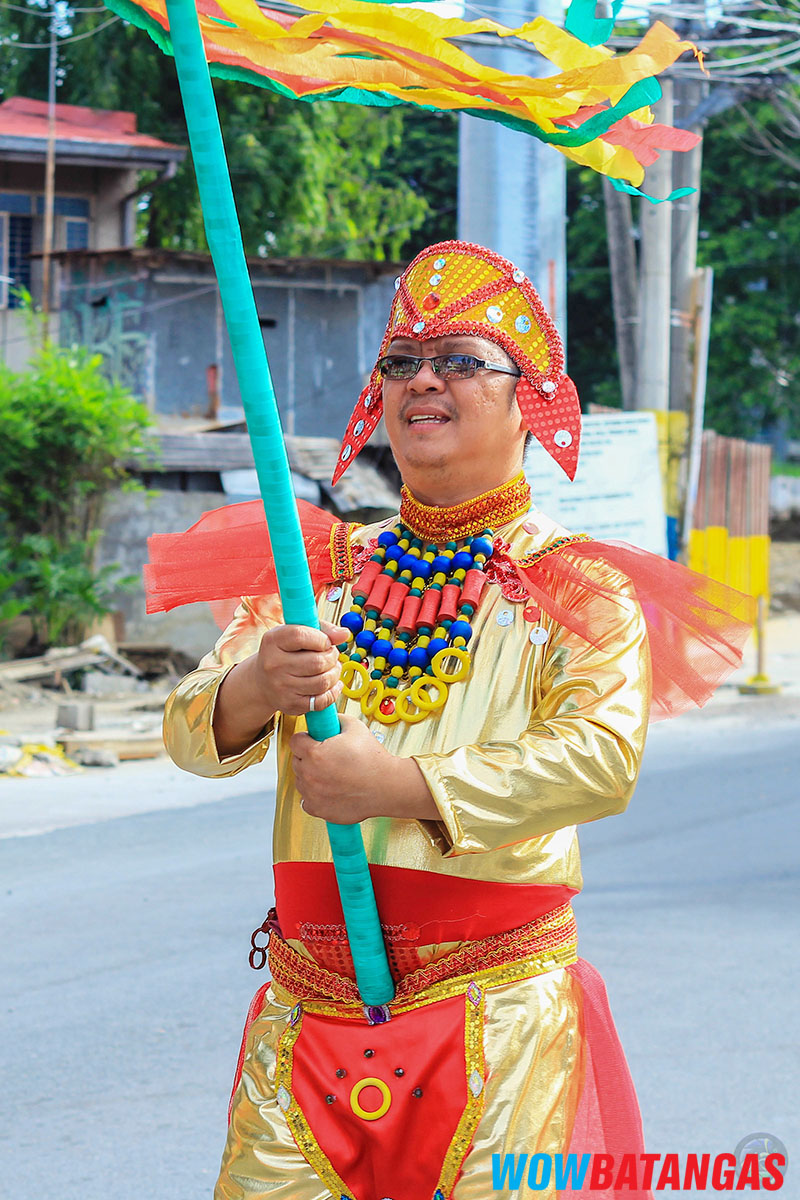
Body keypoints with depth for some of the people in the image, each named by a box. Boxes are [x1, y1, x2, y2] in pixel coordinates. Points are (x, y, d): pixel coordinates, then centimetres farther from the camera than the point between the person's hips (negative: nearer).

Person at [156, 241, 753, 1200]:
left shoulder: (578, 588, 1)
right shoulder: (326, 573, 12)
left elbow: (602, 759, -15)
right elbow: (190, 732, 4)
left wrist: (395, 783, -20)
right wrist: (255, 689, -19)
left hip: (499, 1015, -3)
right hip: (309, 1011, 3)